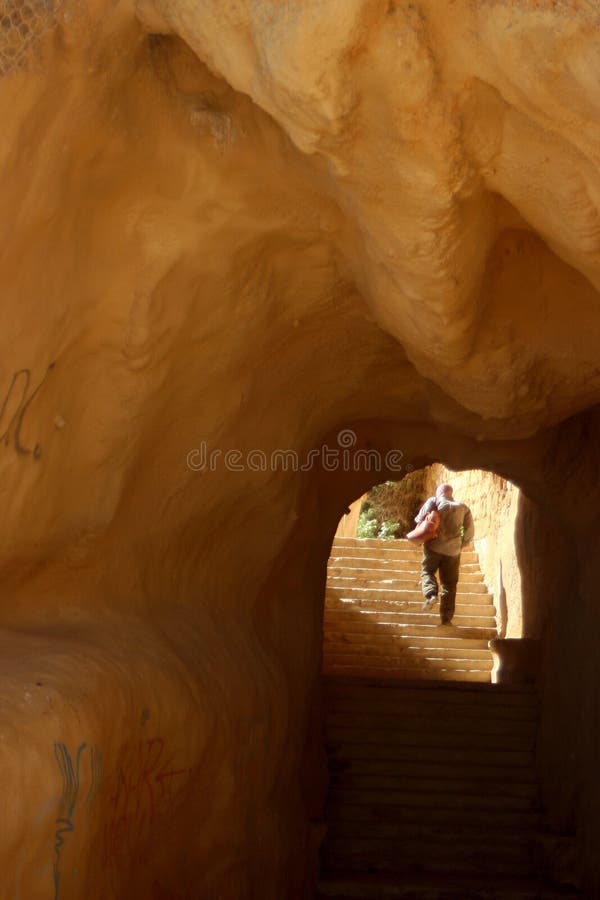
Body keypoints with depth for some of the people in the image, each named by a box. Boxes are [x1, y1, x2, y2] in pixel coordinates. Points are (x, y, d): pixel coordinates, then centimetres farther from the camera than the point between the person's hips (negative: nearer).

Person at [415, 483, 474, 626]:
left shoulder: (433, 501, 4)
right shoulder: (463, 507, 10)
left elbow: (420, 519, -8)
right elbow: (469, 531, 7)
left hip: (434, 546, -2)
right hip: (453, 550, 2)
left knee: (427, 571, 16)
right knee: (449, 584, 7)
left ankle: (430, 594, -14)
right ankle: (446, 618, 6)